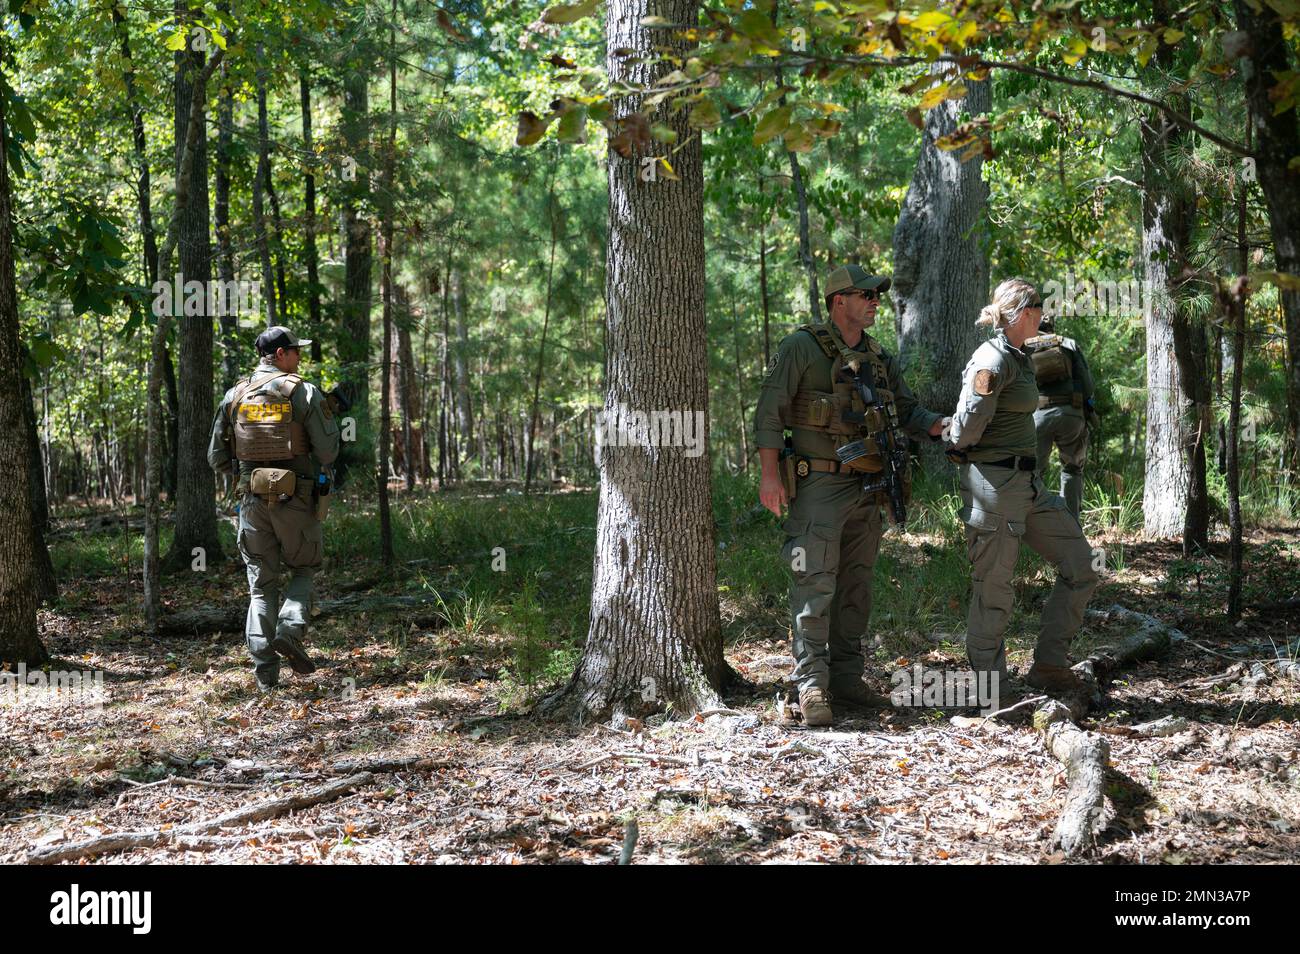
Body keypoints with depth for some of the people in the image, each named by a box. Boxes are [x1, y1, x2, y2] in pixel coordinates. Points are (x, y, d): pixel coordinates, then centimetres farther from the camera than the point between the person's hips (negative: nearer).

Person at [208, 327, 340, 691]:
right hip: (295, 498, -3)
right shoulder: (305, 393, -6)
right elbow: (328, 452, -8)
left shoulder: (234, 395, 6)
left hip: (253, 499, 3)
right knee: (303, 569, 18)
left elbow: (217, 458, 8)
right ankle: (290, 630, -8)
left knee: (261, 583, 8)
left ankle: (265, 672, 2)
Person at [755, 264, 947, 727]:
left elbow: (907, 412, 17)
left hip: (866, 489, 7)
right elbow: (770, 411, -9)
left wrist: (948, 426, -2)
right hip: (819, 485, -7)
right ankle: (811, 687, -6)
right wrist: (770, 474, -15)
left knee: (856, 585, 9)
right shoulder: (802, 348, -7)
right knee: (815, 584, -9)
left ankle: (846, 679, 17)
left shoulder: (879, 359, 13)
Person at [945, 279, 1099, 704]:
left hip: (1027, 484, 10)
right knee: (993, 590, -1)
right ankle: (990, 689, 9)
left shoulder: (1020, 359, 15)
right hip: (993, 482, -10)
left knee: (1080, 565, 7)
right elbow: (968, 428, -16)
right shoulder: (992, 359, -15)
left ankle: (1048, 664, 12)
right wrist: (958, 443, 3)